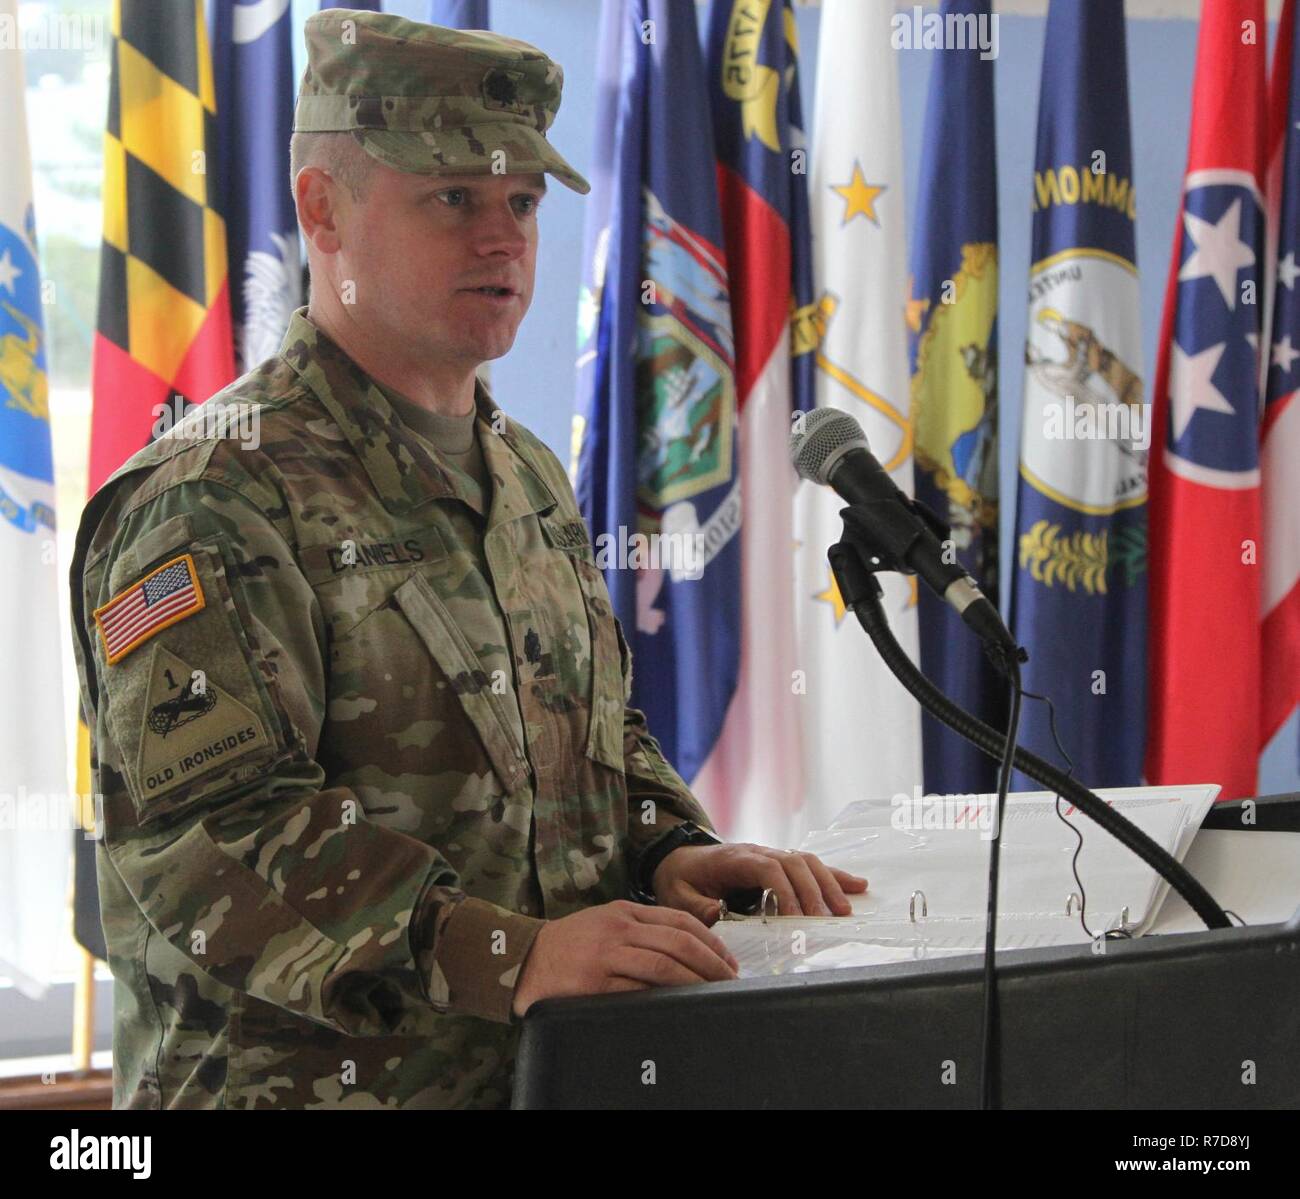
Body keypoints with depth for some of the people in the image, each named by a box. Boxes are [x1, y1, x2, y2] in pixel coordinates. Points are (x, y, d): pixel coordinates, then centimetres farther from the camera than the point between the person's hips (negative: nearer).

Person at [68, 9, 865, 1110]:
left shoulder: (530, 476, 15)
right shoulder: (213, 500, -13)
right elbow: (201, 831, -23)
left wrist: (671, 852, 4)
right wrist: (510, 957, -30)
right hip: (305, 1080, -7)